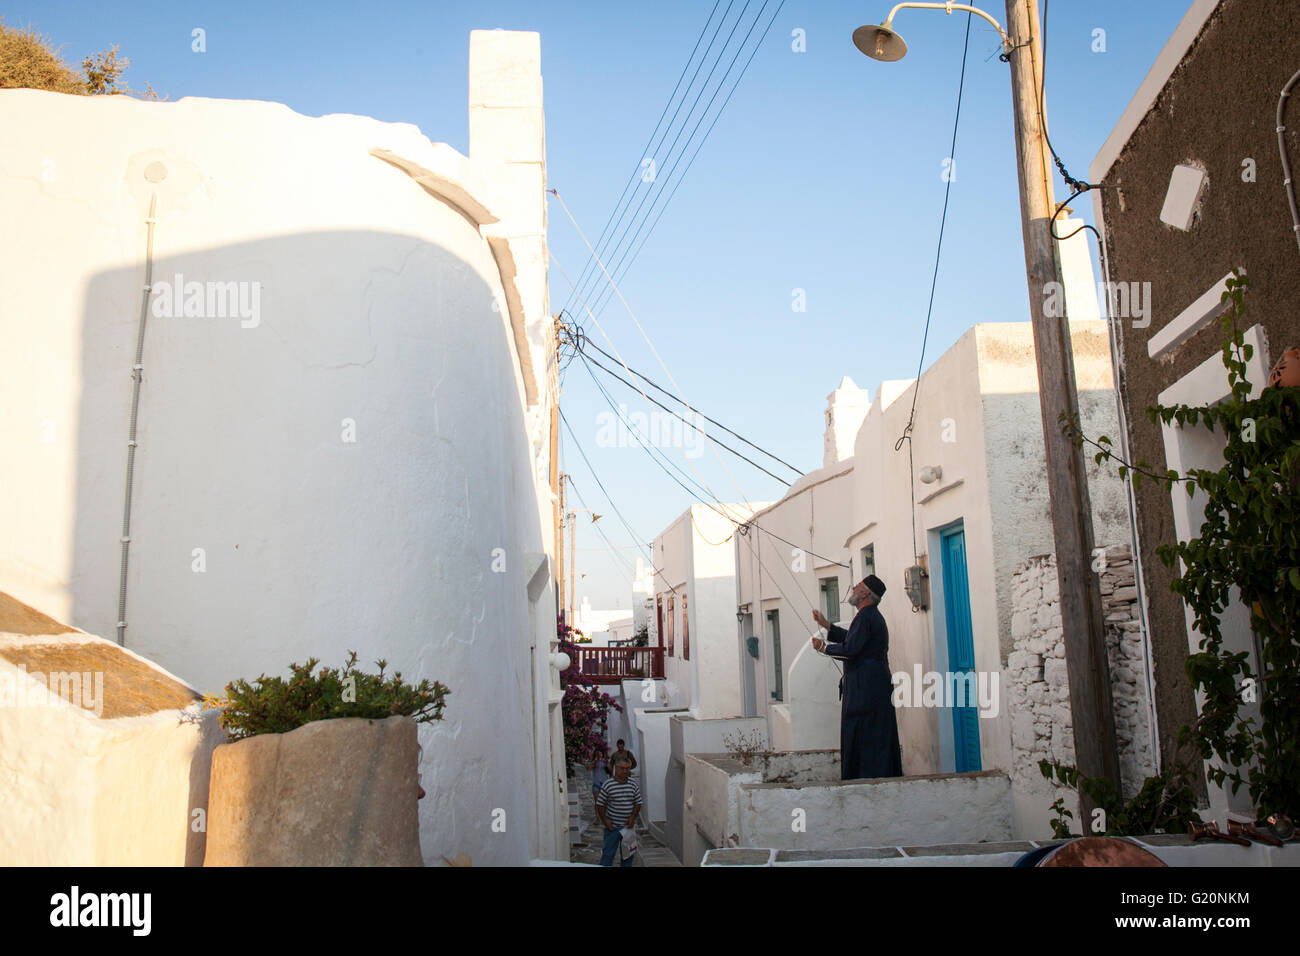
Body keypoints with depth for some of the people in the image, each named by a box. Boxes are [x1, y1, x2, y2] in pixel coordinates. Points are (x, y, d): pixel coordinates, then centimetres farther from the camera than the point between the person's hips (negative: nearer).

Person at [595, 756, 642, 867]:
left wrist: (633, 817, -6)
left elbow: (638, 803, 8)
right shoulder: (608, 785, -9)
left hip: (629, 825, 4)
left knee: (628, 854, 12)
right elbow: (600, 805, -5)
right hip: (613, 826, -4)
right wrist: (605, 821, -10)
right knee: (608, 854, -3)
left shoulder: (633, 784, 2)